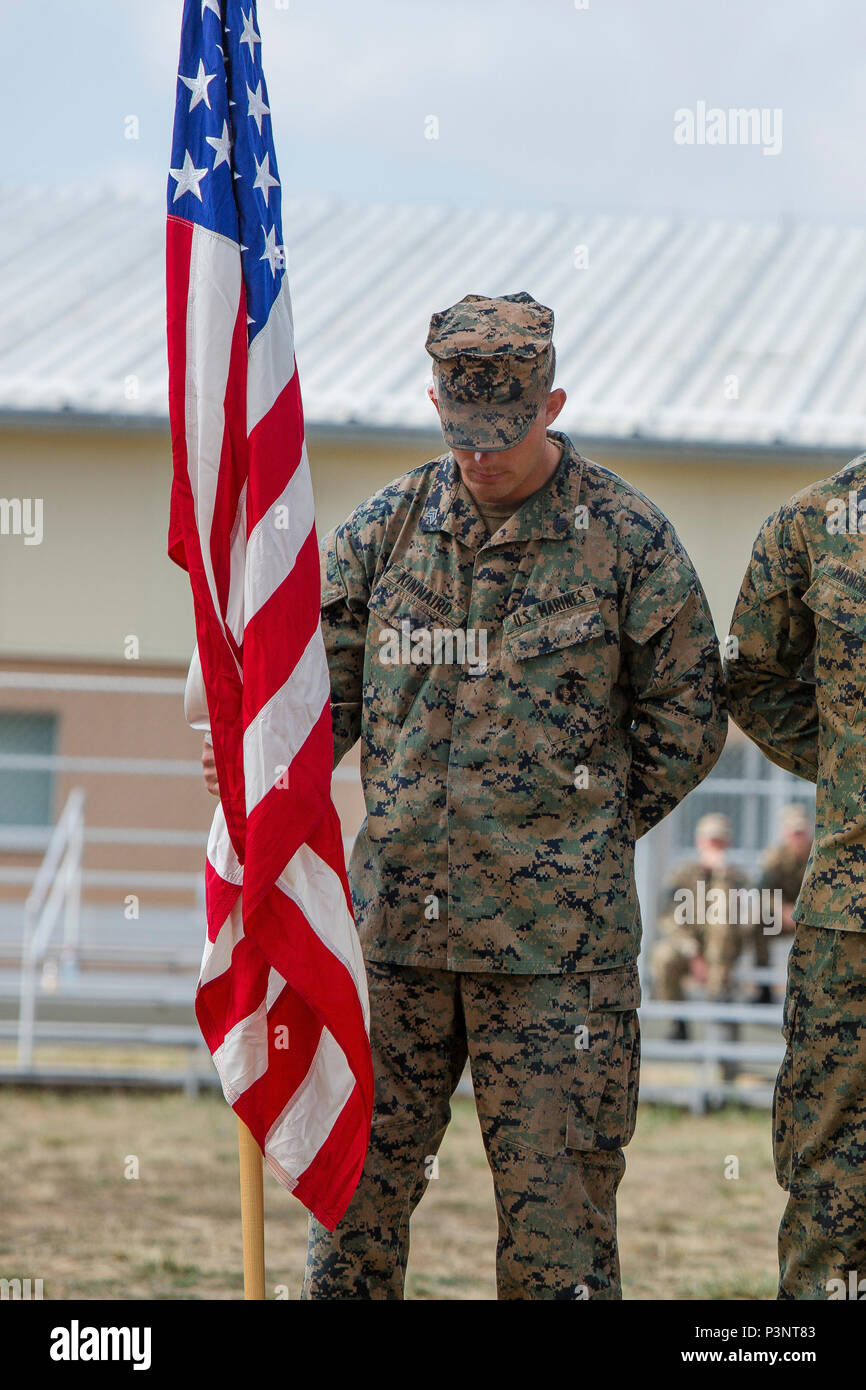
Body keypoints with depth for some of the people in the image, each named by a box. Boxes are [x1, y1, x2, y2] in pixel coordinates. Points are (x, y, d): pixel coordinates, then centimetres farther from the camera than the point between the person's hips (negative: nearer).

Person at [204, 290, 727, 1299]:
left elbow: (684, 724, 5)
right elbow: (319, 693, 12)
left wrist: (582, 838, 2)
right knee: (360, 1171, 7)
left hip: (554, 937, -3)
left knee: (552, 1185, 0)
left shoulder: (628, 540, -2)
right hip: (395, 920, 3)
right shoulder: (385, 529, 7)